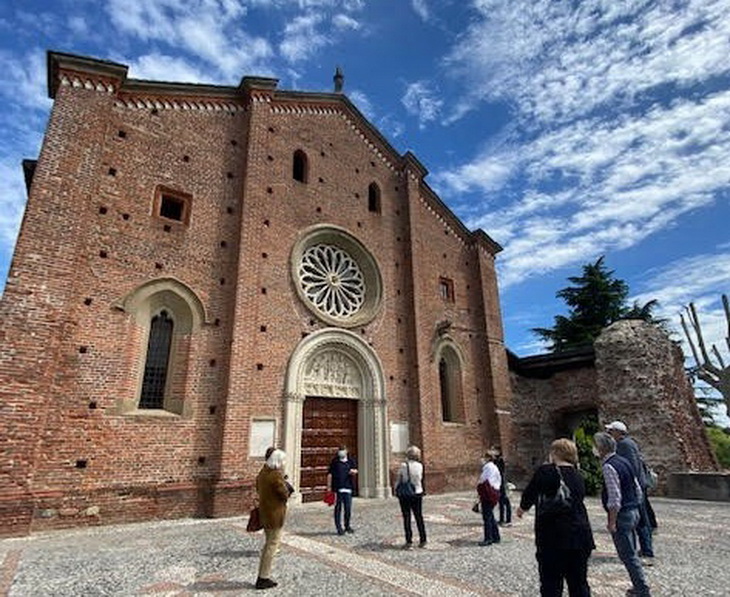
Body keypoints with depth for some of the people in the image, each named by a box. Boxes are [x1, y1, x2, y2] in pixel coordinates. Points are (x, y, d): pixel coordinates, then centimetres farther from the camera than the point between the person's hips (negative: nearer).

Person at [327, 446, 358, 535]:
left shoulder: (351, 461, 10)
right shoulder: (335, 461, 5)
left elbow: (355, 470, -4)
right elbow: (330, 474, 3)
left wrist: (353, 471, -28)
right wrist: (329, 486, -3)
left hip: (348, 488, 2)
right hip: (337, 489, -2)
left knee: (348, 508, 5)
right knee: (338, 508, 0)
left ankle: (347, 526, 22)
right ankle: (339, 528, 10)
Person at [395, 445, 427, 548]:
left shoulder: (403, 465, -12)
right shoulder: (419, 466, -6)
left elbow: (398, 480, -7)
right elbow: (420, 478, 7)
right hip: (417, 493, 3)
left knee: (407, 518, 6)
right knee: (419, 517, 14)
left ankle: (409, 541, 7)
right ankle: (422, 540, 20)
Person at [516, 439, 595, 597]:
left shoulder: (546, 471, -9)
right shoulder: (579, 476, 8)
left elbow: (529, 493, -1)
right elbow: (576, 501, 17)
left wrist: (522, 508, 20)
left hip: (553, 537, -6)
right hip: (580, 535, 6)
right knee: (579, 583, 17)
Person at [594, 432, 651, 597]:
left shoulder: (609, 467, -21)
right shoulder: (624, 461, 7)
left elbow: (615, 499, -24)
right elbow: (638, 490, 14)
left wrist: (612, 522, -16)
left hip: (621, 515, -10)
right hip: (633, 512, 10)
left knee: (628, 556, 2)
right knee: (631, 553, 22)